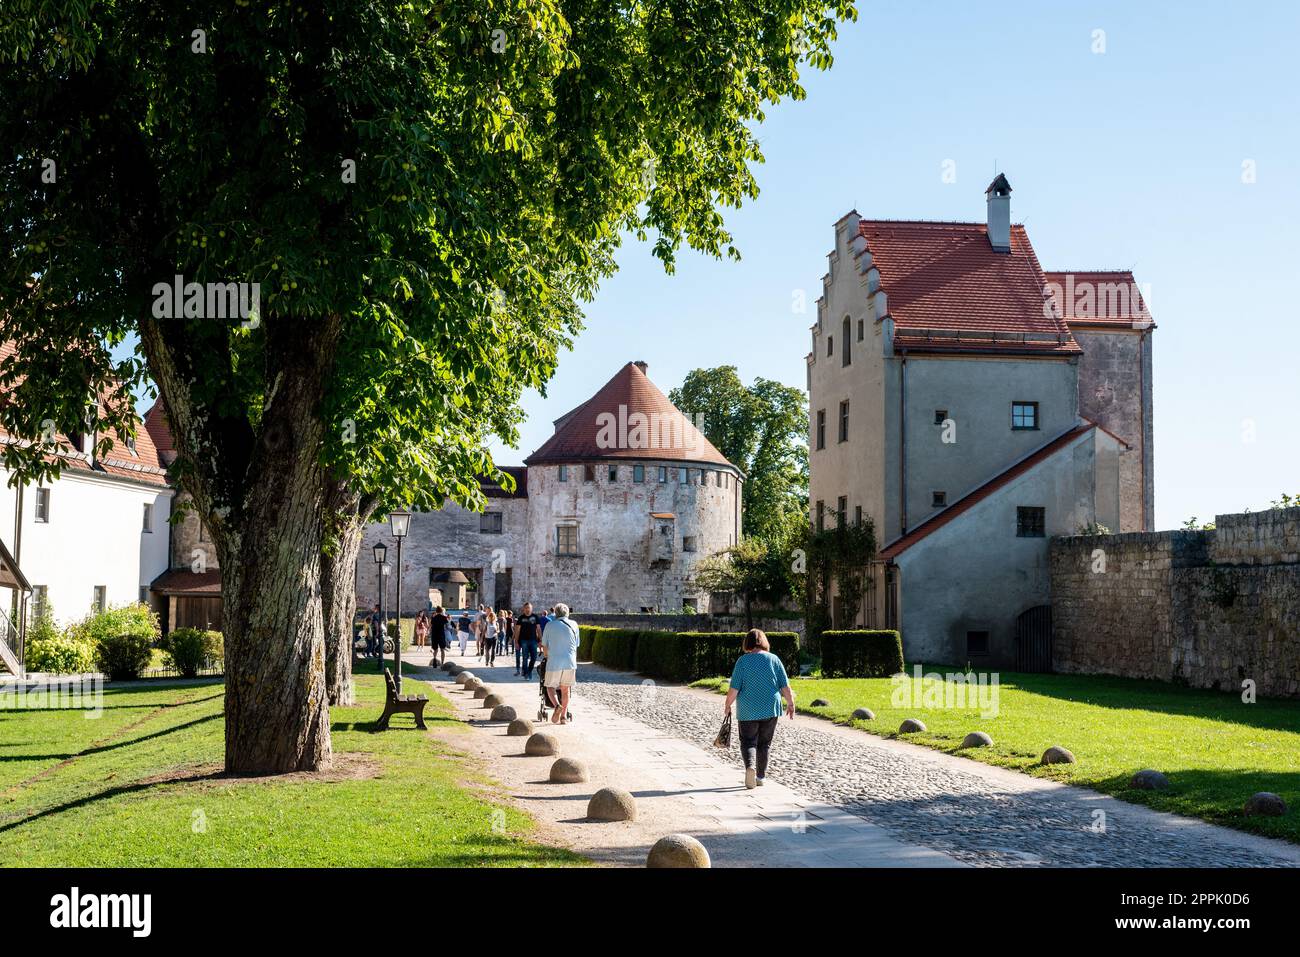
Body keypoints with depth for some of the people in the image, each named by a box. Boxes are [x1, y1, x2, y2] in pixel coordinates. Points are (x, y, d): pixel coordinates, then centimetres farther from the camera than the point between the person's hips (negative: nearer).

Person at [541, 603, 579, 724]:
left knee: (550, 686, 9)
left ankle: (557, 705, -19)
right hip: (570, 662, 2)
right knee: (565, 689, 12)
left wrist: (547, 658, 31)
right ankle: (563, 717, 10)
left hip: (554, 661, -2)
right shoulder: (573, 624, 11)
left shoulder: (550, 625, 7)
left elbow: (545, 646, 14)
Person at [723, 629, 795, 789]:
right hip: (770, 709, 2)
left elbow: (734, 688, -9)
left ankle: (750, 765, -20)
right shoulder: (773, 659, -1)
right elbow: (785, 685, -1)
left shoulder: (742, 660, -7)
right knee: (764, 743, 14)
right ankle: (760, 776, 17)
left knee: (748, 741, 6)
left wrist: (728, 704, 5)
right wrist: (790, 703, 11)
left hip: (748, 710, -2)